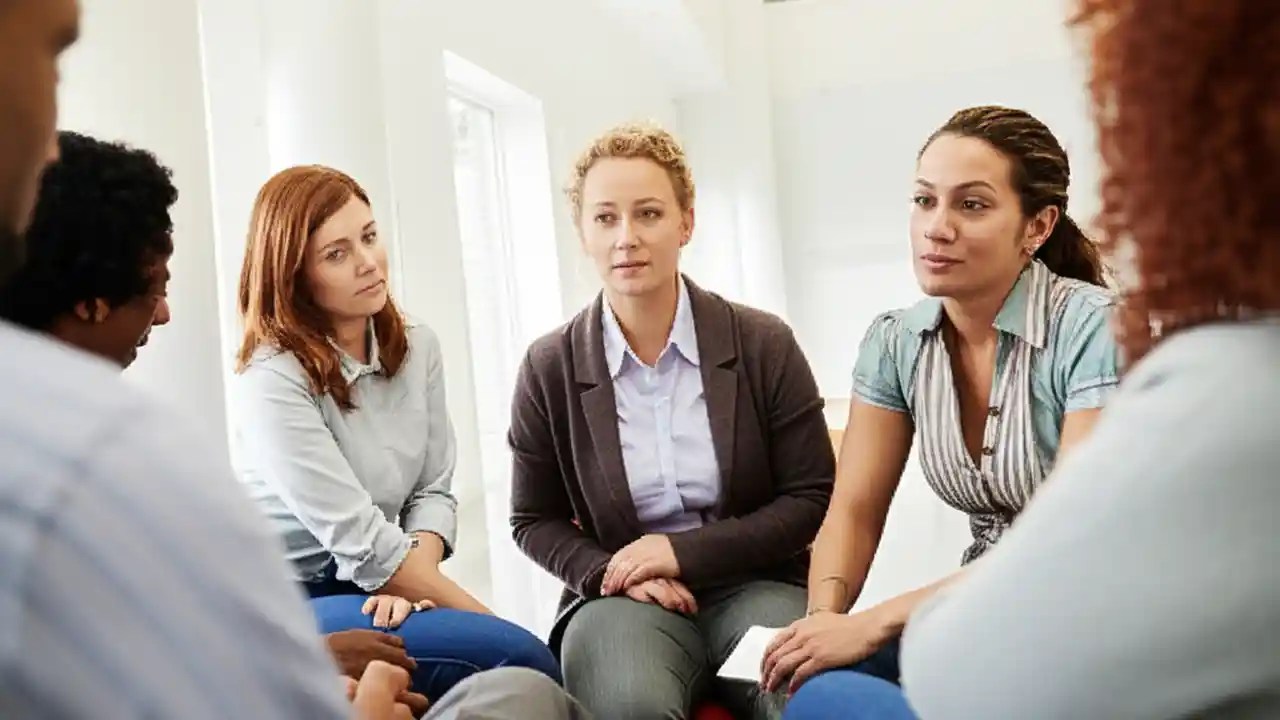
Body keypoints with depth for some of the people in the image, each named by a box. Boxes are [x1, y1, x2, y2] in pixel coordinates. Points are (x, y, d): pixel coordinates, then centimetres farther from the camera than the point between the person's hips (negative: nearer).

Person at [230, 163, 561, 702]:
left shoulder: (416, 348, 2)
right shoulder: (271, 382, -19)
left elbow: (433, 490, 3)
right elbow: (361, 542, -22)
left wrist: (413, 579, -16)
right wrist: (486, 616, -18)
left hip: (376, 591, 6)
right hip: (290, 606, -6)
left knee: (534, 671, -19)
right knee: (519, 658, -24)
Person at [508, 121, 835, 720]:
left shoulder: (765, 345, -2)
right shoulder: (549, 368, 0)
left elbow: (811, 498, 1)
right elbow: (534, 521, 11)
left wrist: (686, 551, -10)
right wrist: (611, 573, -9)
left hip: (755, 582, 1)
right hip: (622, 596, 0)